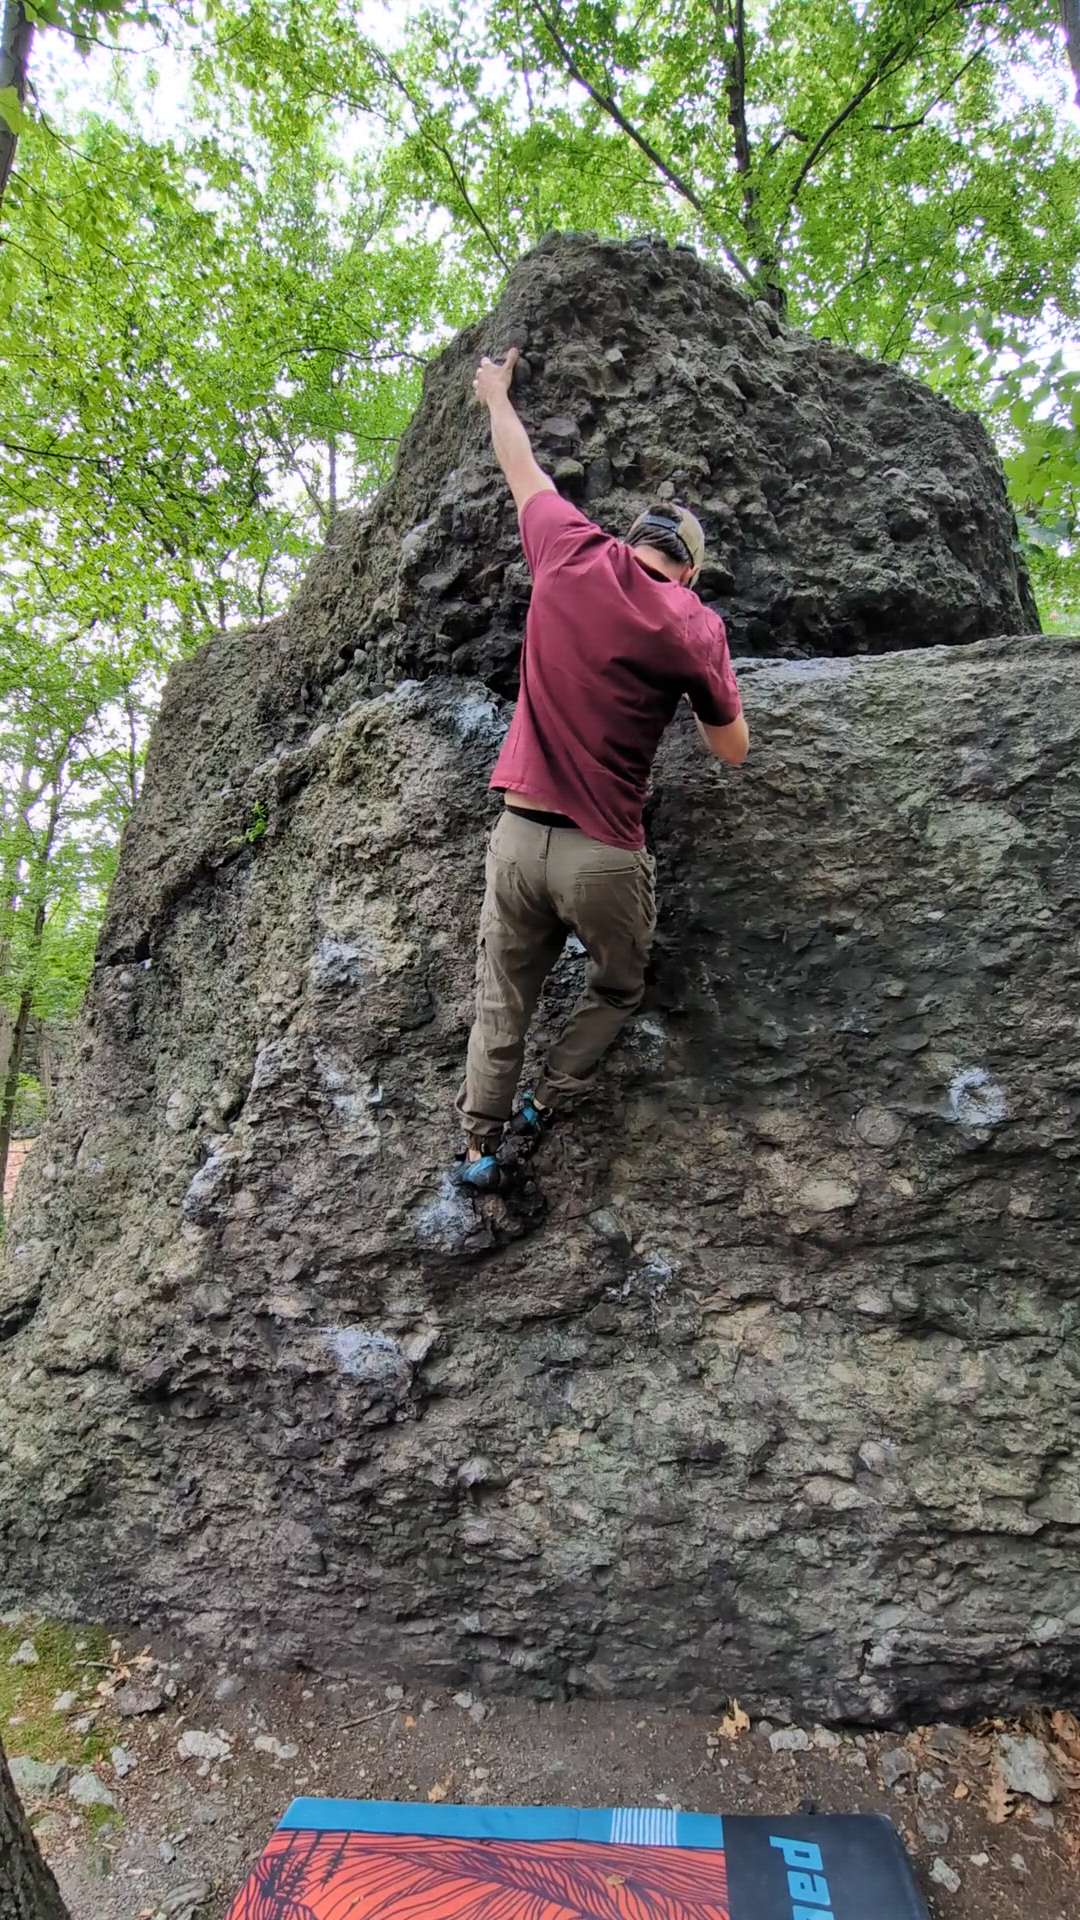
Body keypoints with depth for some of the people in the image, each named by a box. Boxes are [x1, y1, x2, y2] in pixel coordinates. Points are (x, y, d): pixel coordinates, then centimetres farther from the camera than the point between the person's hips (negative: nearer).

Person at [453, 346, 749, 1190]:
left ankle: (480, 1148, 22)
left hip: (519, 834, 2)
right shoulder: (695, 625, -1)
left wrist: (498, 393, 43)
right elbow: (734, 751, 9)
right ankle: (540, 1106, 19)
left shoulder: (571, 555, 3)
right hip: (606, 857, -2)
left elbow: (521, 468, 24)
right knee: (617, 990, 25)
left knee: (500, 1005, 15)